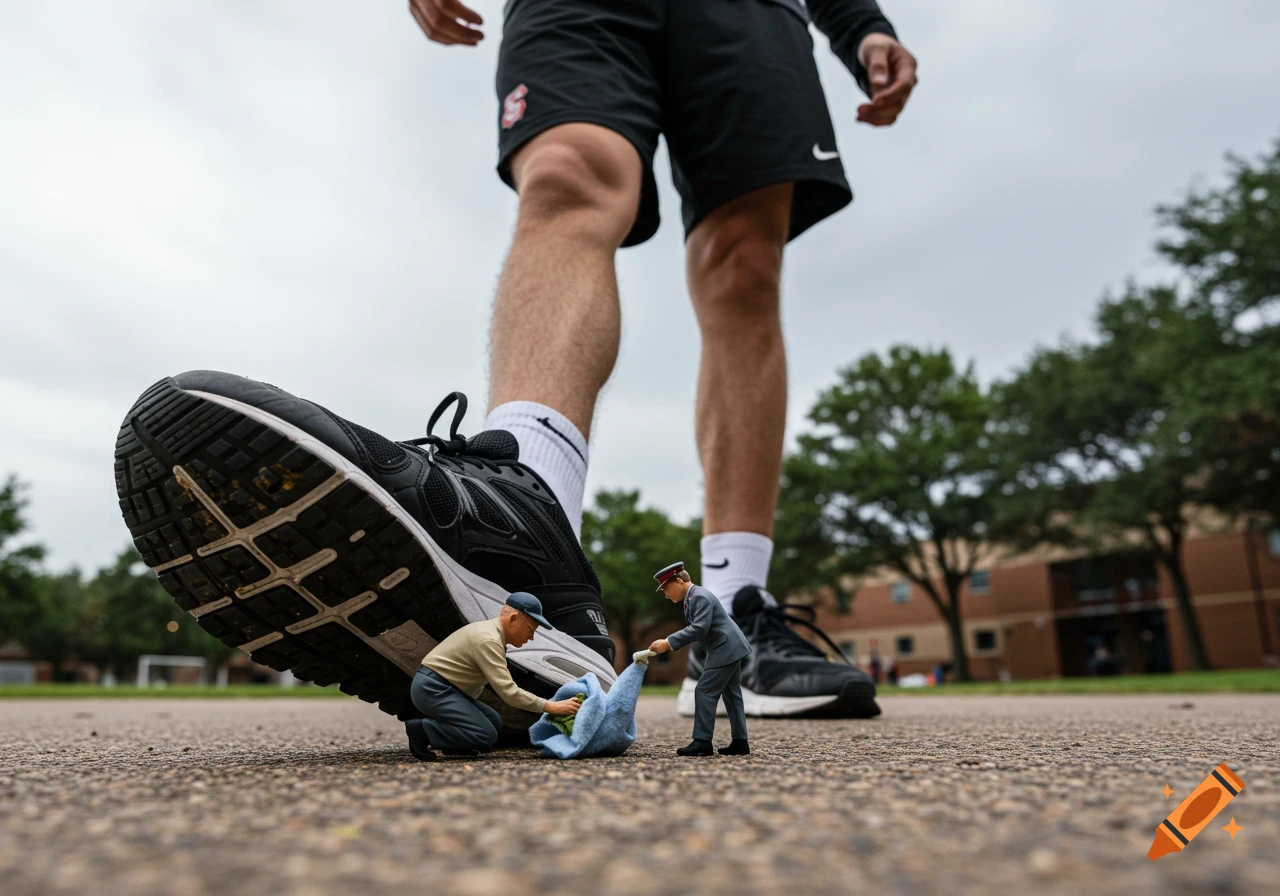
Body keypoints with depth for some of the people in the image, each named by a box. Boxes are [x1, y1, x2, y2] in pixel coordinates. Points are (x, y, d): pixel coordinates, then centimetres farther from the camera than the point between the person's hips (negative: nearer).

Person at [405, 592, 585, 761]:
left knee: (494, 722, 9)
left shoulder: (491, 631, 11)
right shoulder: (488, 640, -21)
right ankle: (423, 731, -11)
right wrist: (550, 706, -22)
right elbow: (508, 692, -25)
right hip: (431, 688, -10)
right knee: (486, 735, -16)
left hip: (437, 687, 10)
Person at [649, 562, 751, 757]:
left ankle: (702, 741, -7)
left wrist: (668, 642, -28)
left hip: (725, 650, -11)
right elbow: (695, 628, 15)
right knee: (731, 695, 12)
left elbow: (699, 628, -28)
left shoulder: (700, 597, -20)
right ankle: (740, 741, 15)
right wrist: (669, 642, 5)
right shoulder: (692, 598, 12)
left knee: (706, 691, -9)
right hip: (730, 648, 11)